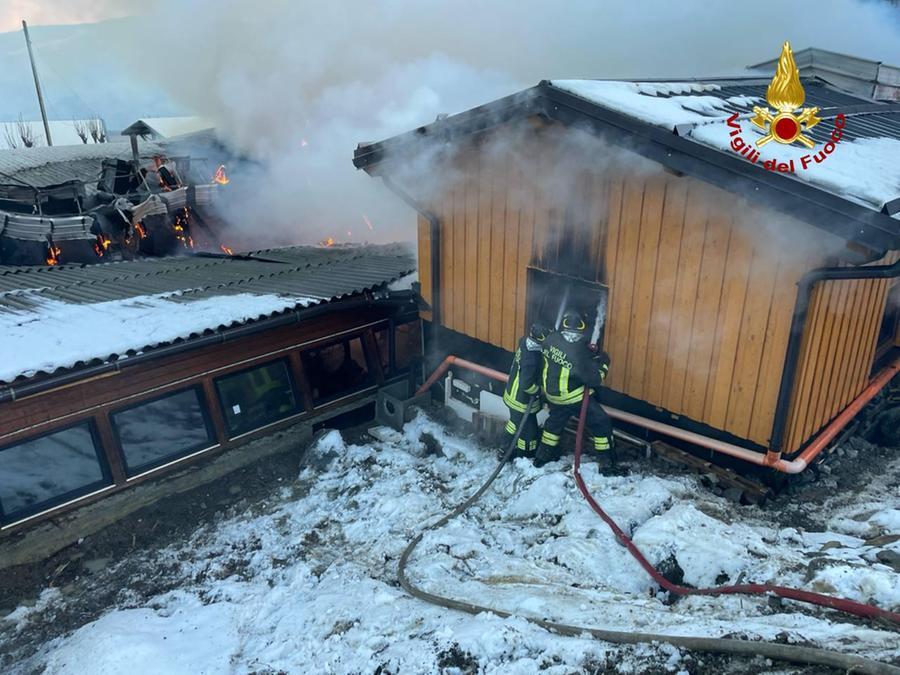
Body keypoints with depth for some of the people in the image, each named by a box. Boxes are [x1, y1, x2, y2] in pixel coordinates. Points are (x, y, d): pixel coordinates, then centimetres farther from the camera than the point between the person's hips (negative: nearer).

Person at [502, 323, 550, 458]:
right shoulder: (531, 359, -35)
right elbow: (526, 384, -31)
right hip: (522, 401, -9)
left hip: (512, 393, 9)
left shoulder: (525, 342, -11)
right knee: (528, 430, 11)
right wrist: (538, 391, -14)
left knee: (516, 421, 29)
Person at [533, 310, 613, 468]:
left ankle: (542, 455, 41)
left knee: (555, 422, 29)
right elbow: (595, 379, -23)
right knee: (601, 424, 9)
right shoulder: (579, 353, -31)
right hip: (575, 398, -6)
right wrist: (603, 363, -4)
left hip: (554, 394, 7)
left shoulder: (551, 340, -14)